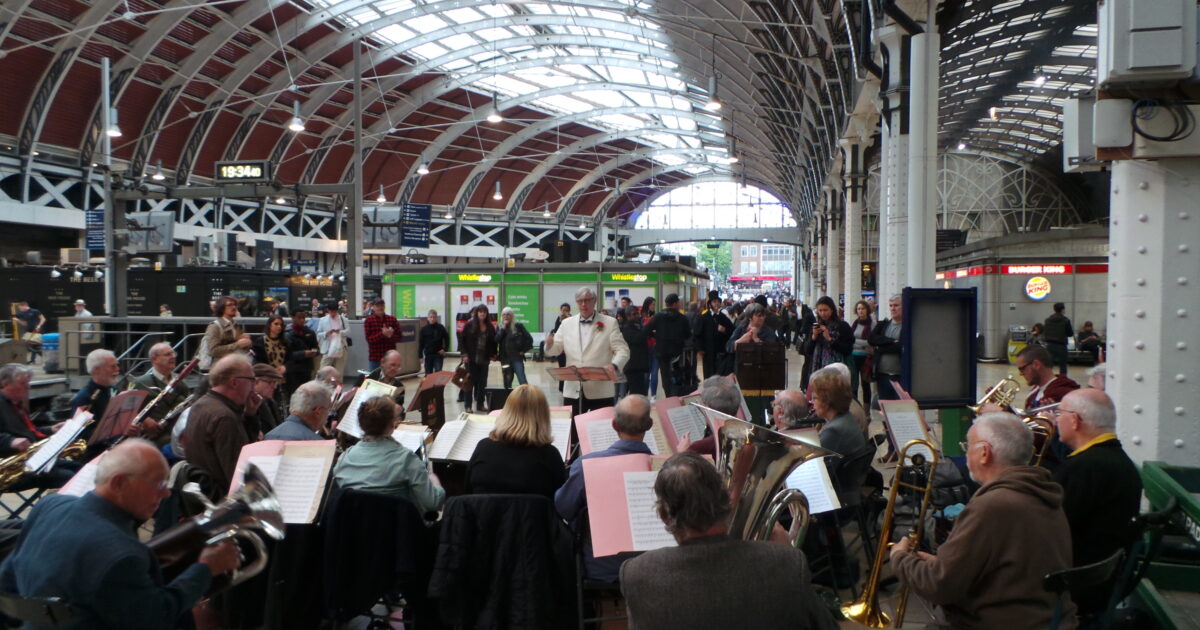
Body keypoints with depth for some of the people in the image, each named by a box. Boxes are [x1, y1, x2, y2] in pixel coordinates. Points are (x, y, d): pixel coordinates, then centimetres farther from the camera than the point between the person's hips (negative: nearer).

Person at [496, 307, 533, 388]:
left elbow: (529, 338, 1)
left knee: (522, 381, -9)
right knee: (507, 382, 8)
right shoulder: (500, 327, 9)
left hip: (517, 358, -3)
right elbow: (496, 340, -7)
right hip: (505, 359, 3)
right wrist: (503, 328, -9)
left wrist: (524, 350, -1)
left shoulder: (518, 326, 0)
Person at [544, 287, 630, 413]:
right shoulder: (567, 323, 11)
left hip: (601, 390, -2)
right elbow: (556, 349, 13)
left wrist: (614, 365, -23)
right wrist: (550, 344, -12)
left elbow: (622, 350, -2)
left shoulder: (609, 323, 2)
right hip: (573, 390, 3)